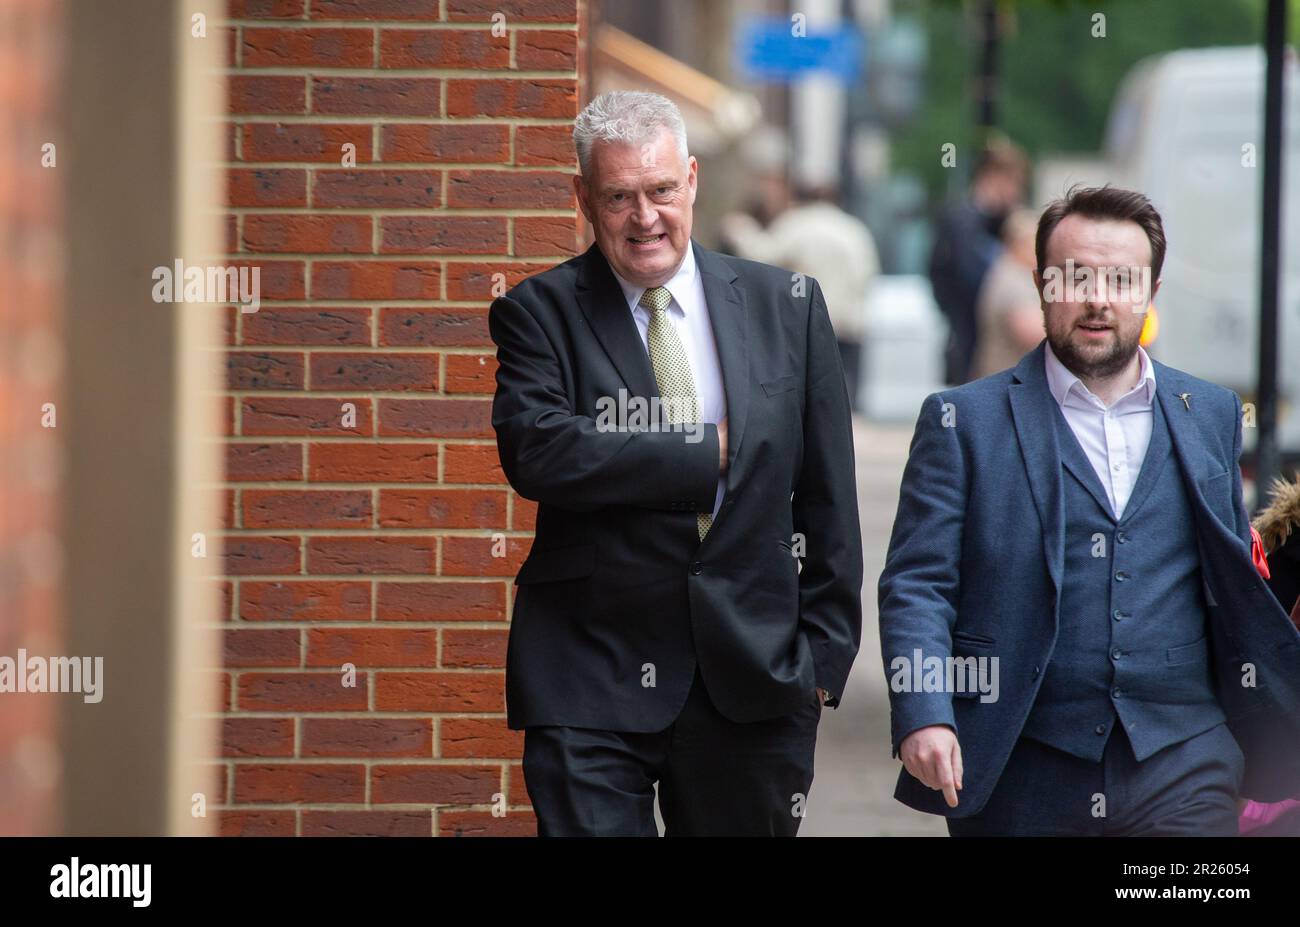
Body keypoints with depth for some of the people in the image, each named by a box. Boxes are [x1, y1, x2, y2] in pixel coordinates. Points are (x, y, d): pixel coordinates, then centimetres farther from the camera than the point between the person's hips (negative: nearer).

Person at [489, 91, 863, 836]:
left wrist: (824, 656, 4)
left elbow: (828, 497, 9)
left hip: (751, 675, 2)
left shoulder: (786, 306, 8)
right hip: (590, 686, -2)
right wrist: (710, 450, -14)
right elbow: (536, 452, -16)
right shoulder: (539, 314, 2)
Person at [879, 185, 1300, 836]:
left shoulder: (1210, 415, 15)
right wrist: (923, 717, -17)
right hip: (1022, 778, -2)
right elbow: (916, 585, -1)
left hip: (1180, 765, 2)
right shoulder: (964, 420, 5)